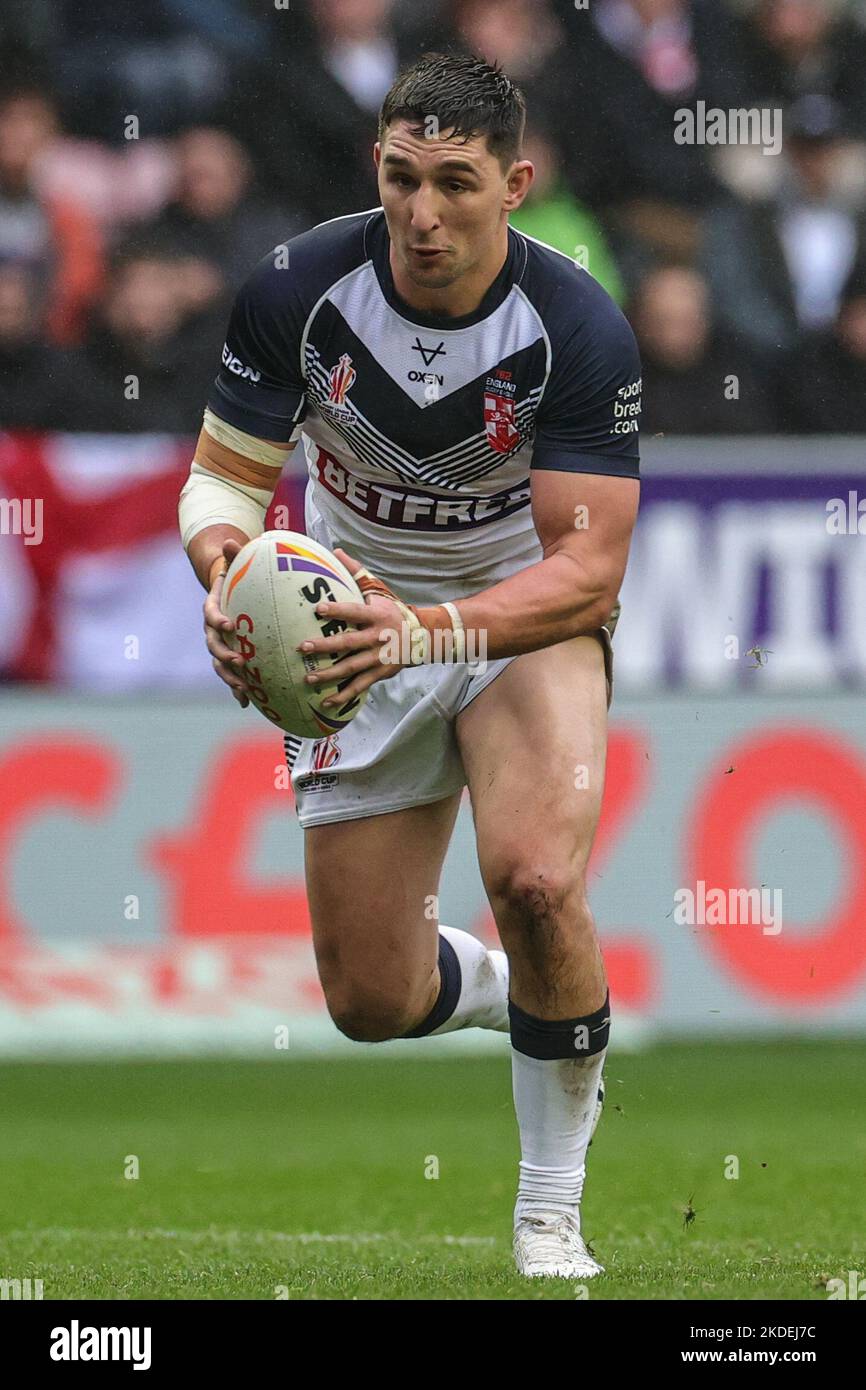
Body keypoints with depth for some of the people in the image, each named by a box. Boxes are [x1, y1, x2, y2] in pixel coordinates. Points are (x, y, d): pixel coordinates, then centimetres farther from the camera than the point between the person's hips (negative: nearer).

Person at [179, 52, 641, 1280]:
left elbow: (588, 570, -27)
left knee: (536, 879, -31)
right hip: (360, 617, 3)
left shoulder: (578, 329, -25)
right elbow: (224, 473, -9)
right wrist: (229, 569, -33)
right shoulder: (300, 290, -19)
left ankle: (552, 1215, -10)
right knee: (370, 1001, 2)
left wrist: (431, 629, -44)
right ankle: (500, 988, 42)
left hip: (529, 617, -3)